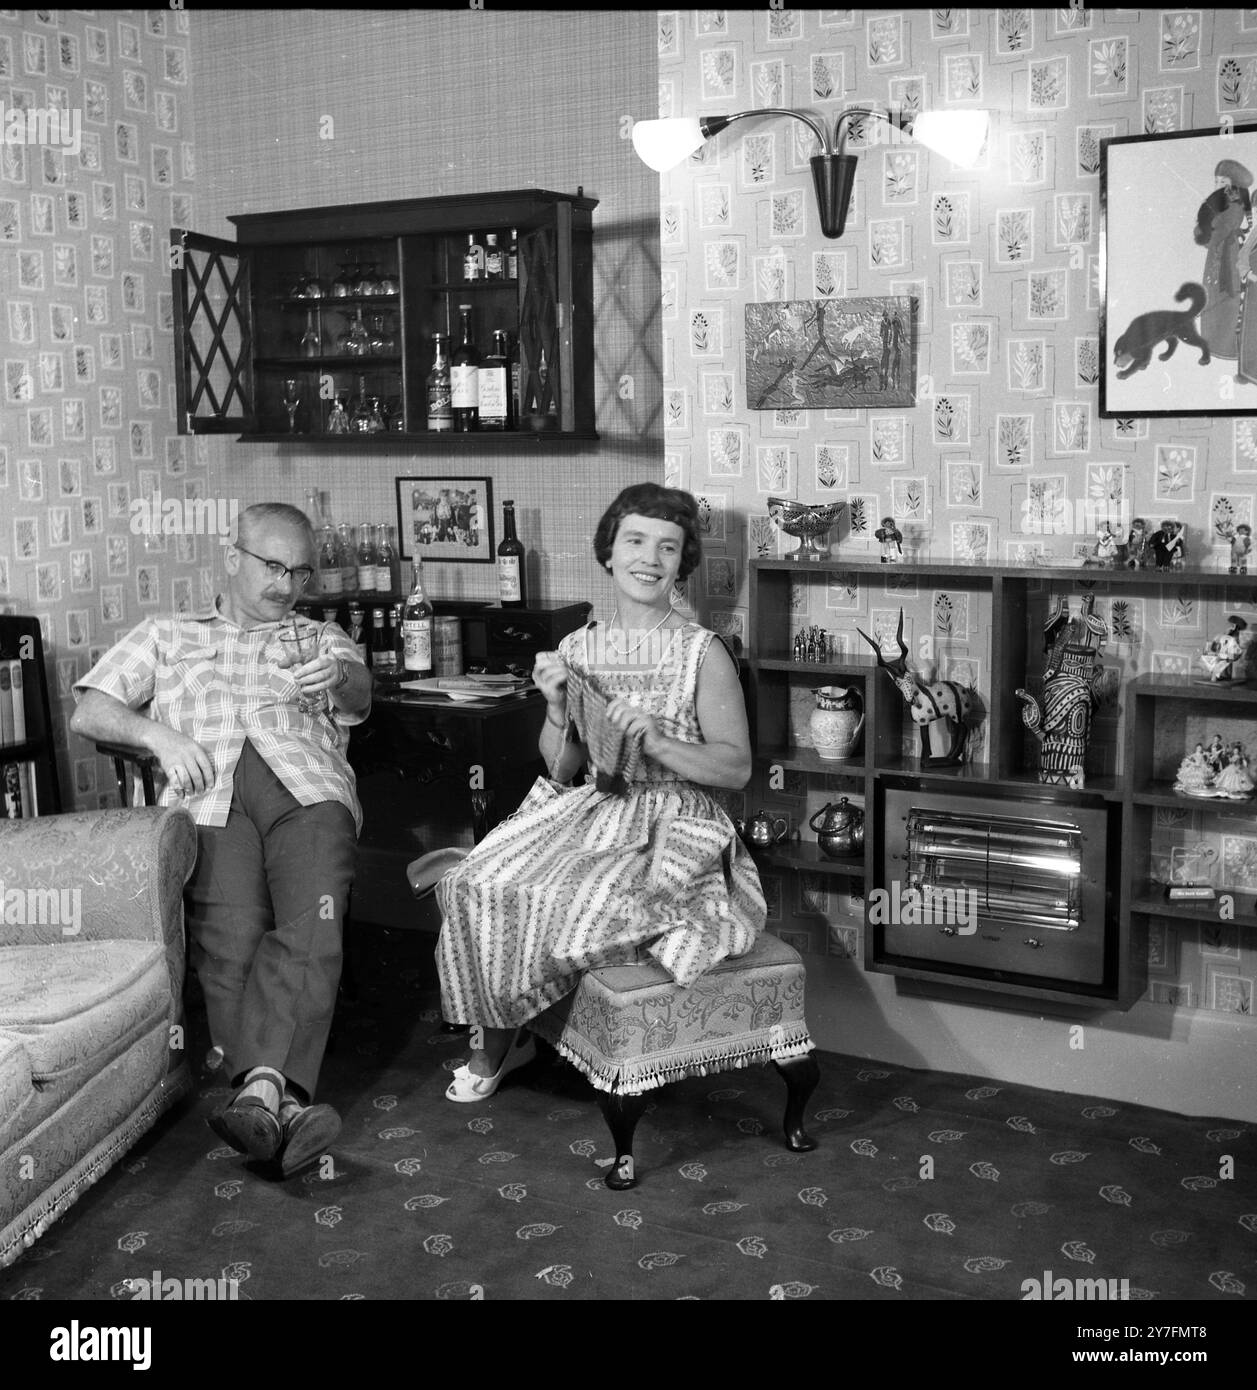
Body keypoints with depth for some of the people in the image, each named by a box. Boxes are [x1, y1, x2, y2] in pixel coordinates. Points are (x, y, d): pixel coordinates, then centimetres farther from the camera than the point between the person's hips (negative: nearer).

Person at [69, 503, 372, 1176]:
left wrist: (337, 678, -18)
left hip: (307, 785, 1)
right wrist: (159, 733, -2)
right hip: (208, 795, 0)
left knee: (313, 931, -30)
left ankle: (260, 1090, -44)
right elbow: (88, 712, 19)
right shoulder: (165, 636, 31)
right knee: (232, 940, -29)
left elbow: (359, 695, 8)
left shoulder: (321, 638, 32)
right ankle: (285, 1103, -40)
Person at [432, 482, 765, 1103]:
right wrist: (557, 709, -10)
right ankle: (498, 1038, 9)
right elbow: (563, 771, 9)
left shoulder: (702, 653, -5)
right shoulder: (577, 648, 6)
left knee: (584, 901, -29)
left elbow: (737, 768, -7)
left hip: (668, 824, -4)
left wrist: (655, 740, -21)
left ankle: (502, 1037, 5)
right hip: (590, 812, 4)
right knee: (478, 885, -16)